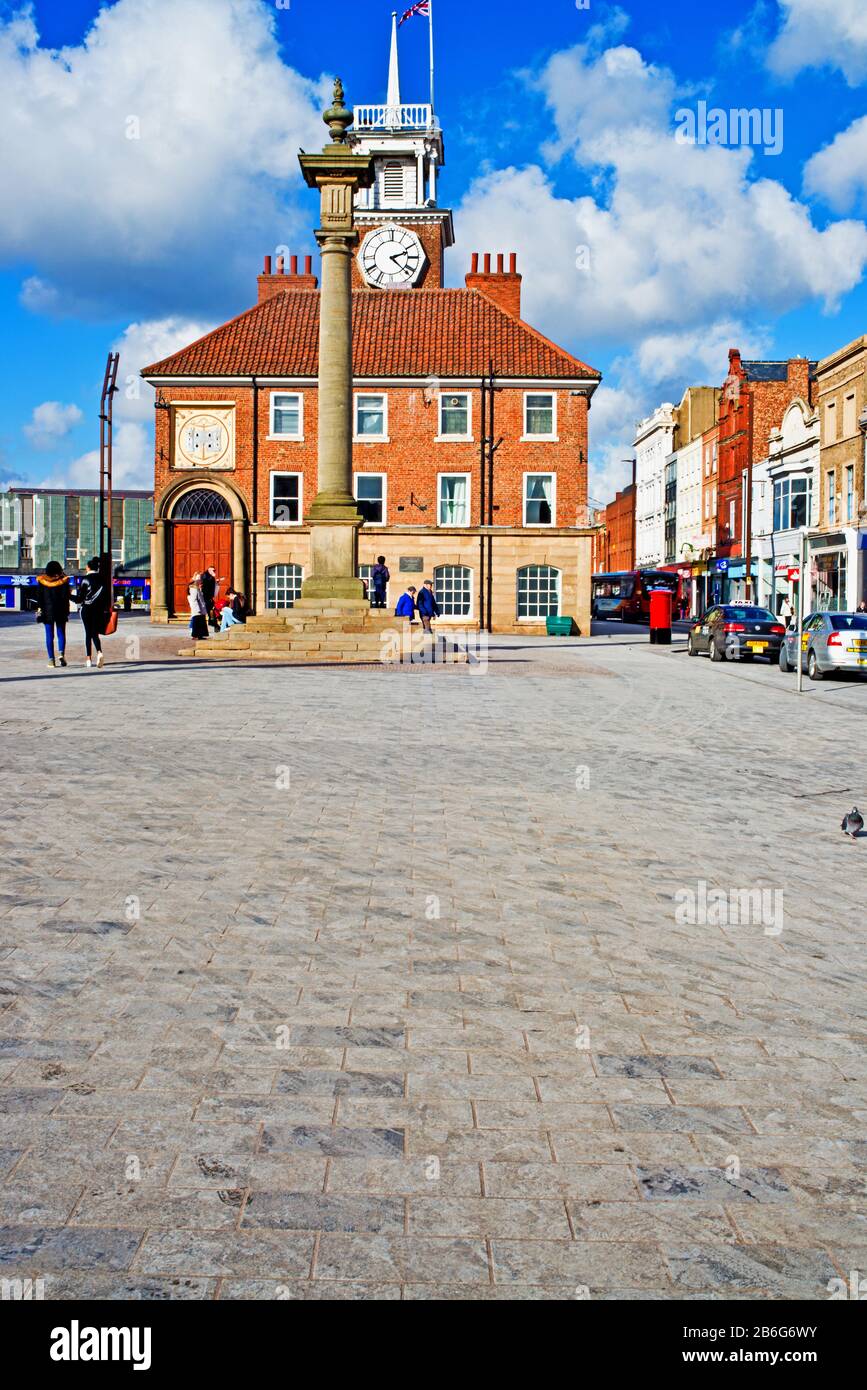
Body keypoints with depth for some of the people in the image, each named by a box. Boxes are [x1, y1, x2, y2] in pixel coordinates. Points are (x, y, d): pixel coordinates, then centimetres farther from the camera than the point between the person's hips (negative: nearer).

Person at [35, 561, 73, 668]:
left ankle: (51, 659, 0)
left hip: (47, 611, 1)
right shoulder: (63, 581, -3)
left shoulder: (42, 581, 1)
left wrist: (39, 609, 6)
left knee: (49, 635, 4)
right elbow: (66, 597, -4)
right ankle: (61, 653, -15)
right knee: (61, 633, 8)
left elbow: (39, 596, 1)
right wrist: (67, 611, 0)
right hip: (60, 611, -1)